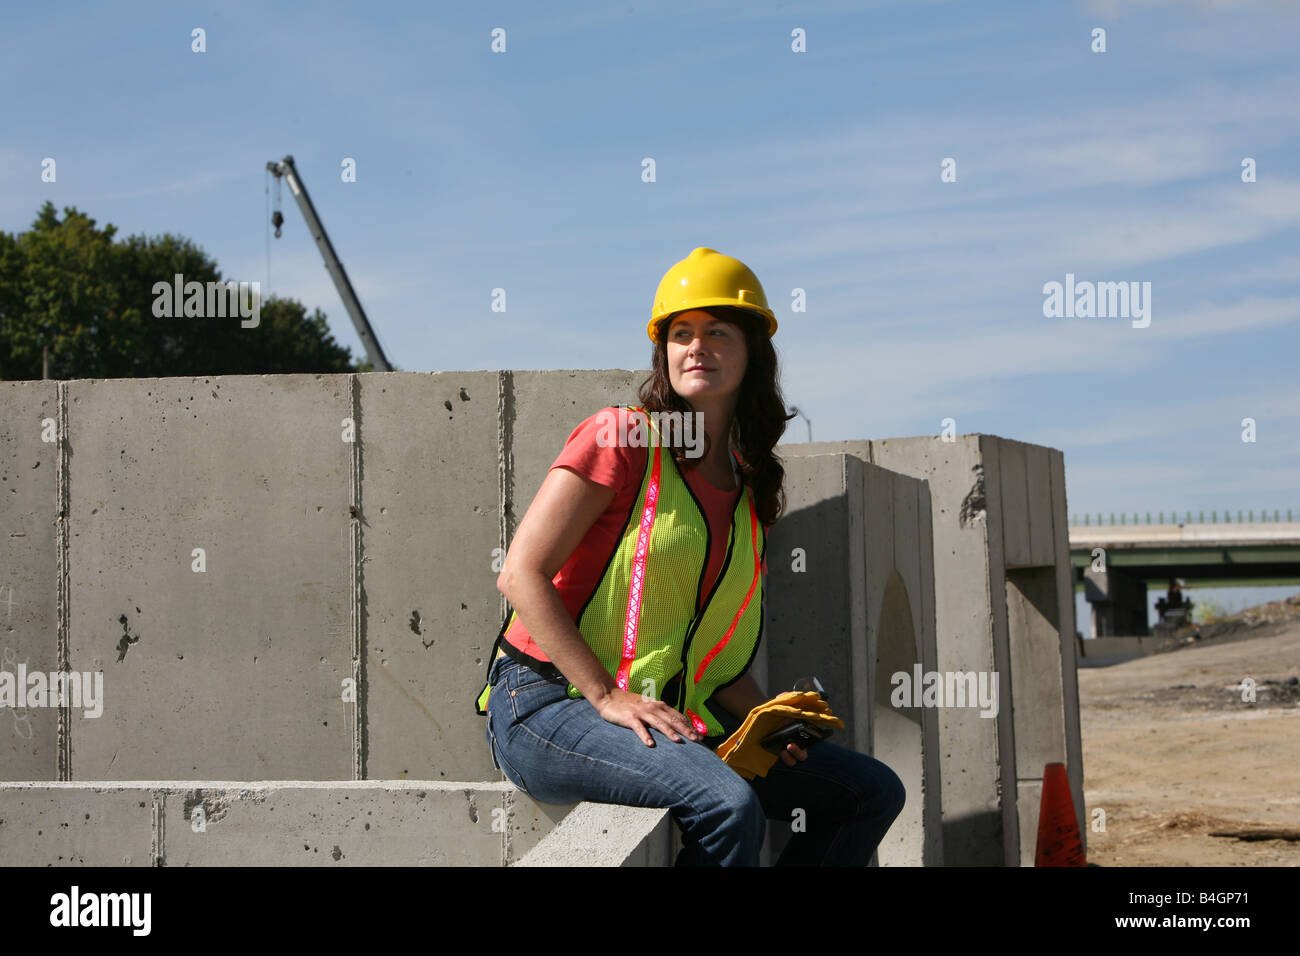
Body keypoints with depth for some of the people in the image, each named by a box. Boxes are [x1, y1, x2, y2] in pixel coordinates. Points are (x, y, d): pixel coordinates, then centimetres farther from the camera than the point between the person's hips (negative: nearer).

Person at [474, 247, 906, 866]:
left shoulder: (747, 487, 14)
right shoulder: (621, 438, -7)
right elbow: (521, 575, -14)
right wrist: (608, 699, -20)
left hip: (670, 717, 8)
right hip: (546, 706, -7)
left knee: (874, 791, 1)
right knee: (728, 803, -33)